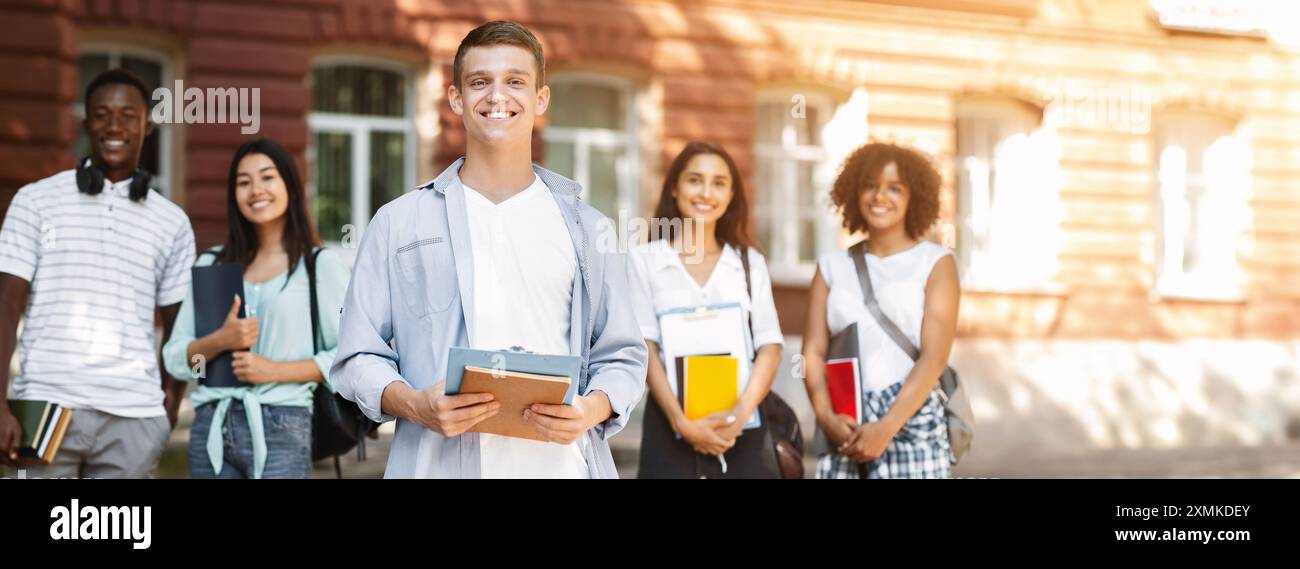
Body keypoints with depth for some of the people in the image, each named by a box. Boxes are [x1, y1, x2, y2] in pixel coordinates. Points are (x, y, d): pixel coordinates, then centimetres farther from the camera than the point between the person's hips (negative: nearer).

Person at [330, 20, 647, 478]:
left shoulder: (587, 229, 10)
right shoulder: (399, 224, 6)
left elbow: (621, 356, 10)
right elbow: (358, 358, 4)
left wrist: (591, 409, -10)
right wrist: (415, 405, -15)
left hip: (559, 462, 1)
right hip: (439, 463, -1)